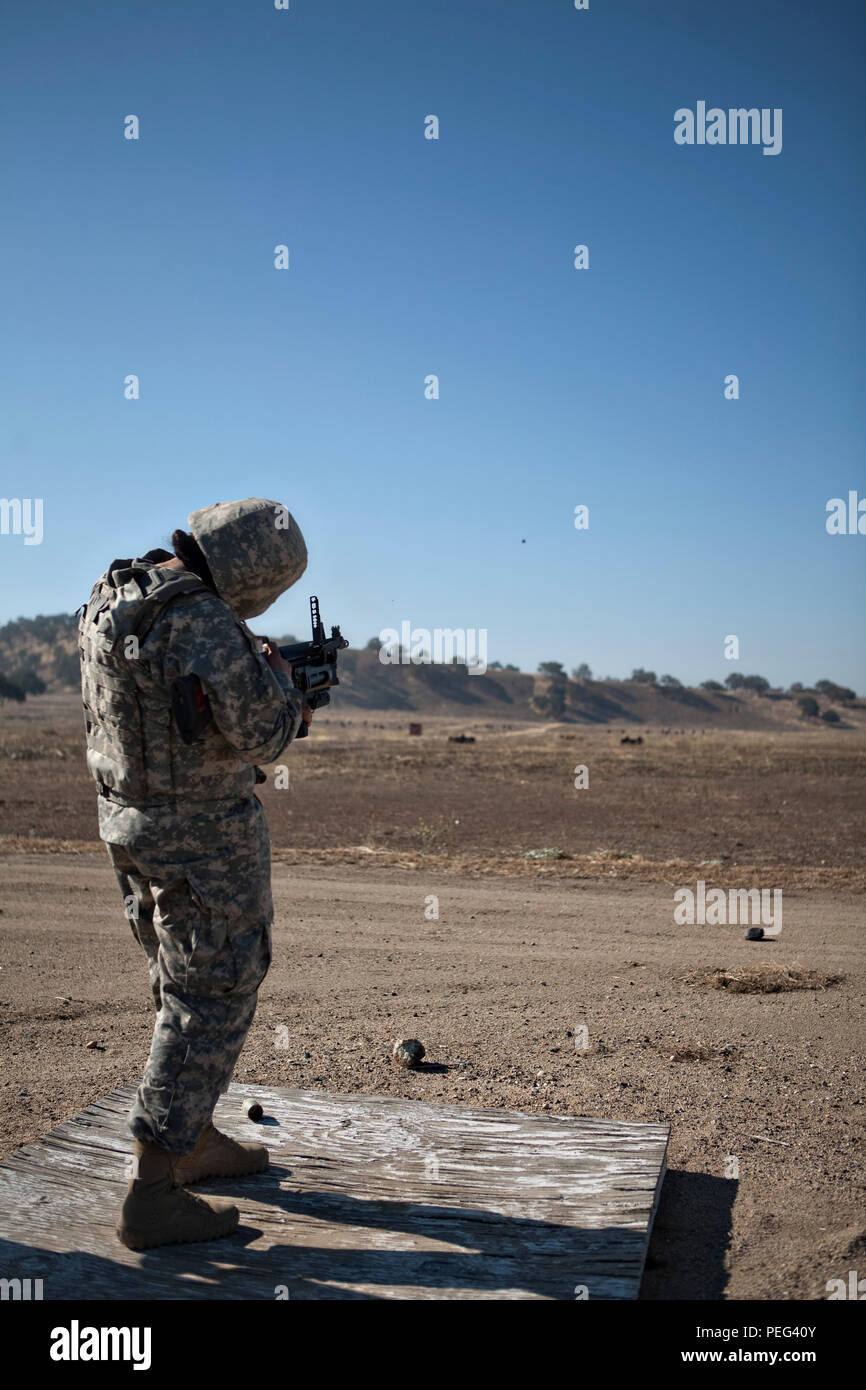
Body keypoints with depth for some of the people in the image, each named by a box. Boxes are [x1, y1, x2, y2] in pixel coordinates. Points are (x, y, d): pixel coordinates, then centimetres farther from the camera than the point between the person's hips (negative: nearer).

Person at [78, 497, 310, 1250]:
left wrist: (279, 702, 12)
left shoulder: (109, 598, 5)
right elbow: (260, 732, -23)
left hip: (128, 817, 9)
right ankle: (153, 1194, 6)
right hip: (202, 834, -9)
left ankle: (195, 1139, 36)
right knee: (214, 998, 2)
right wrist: (281, 676, -3)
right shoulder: (202, 624, -25)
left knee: (184, 985, 22)